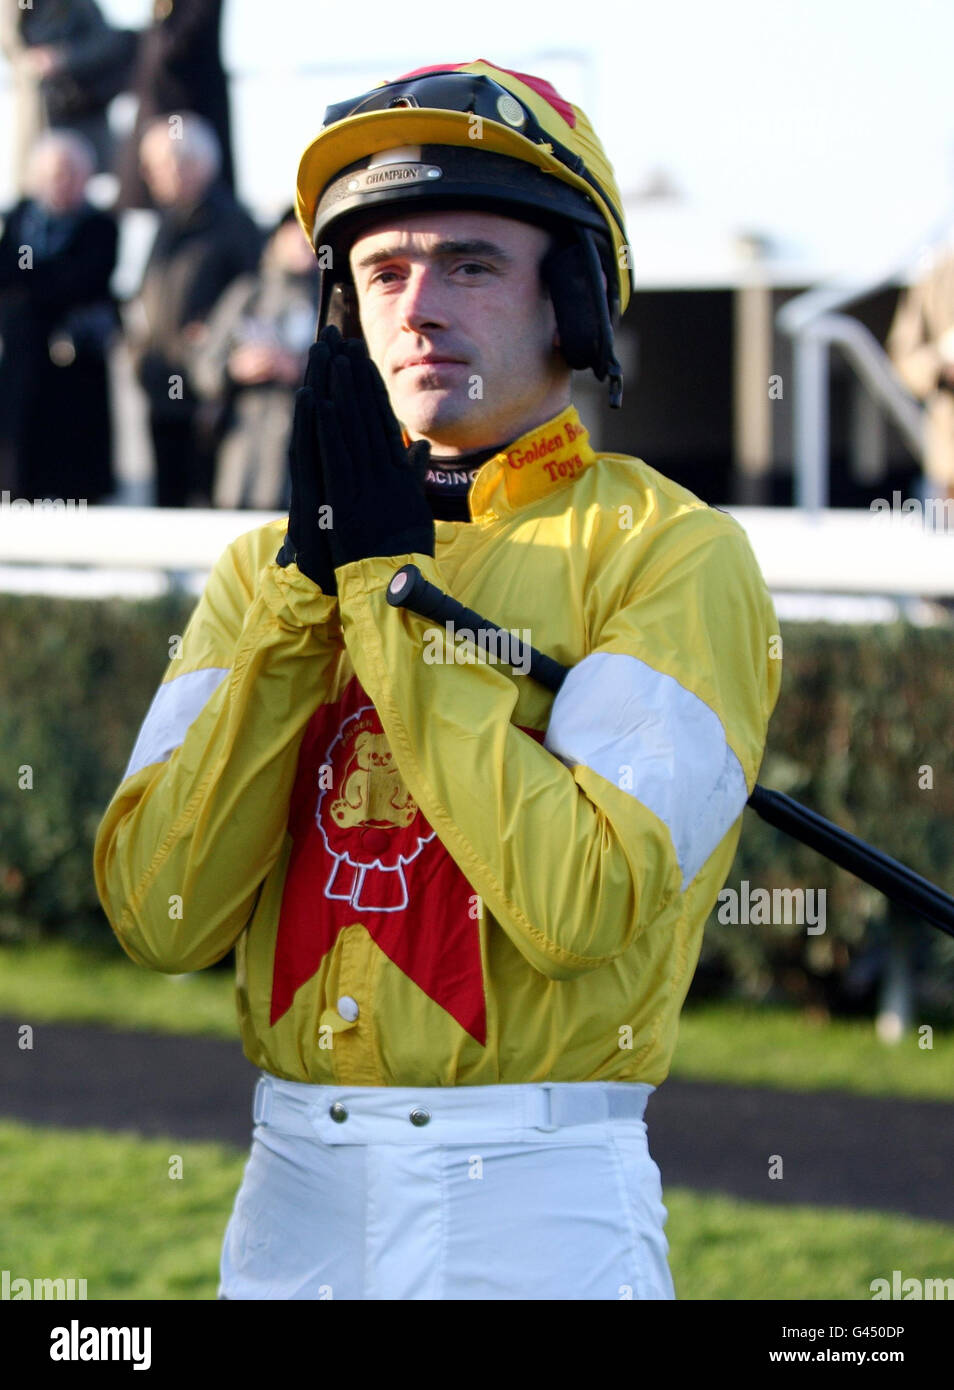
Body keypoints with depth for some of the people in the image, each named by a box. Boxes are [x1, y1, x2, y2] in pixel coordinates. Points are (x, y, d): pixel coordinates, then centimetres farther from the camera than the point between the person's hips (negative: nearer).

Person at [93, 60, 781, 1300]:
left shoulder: (673, 552, -4)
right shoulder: (263, 569, 10)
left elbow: (584, 906, -18)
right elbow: (159, 916, -3)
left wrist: (386, 579, -13)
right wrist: (307, 581, -9)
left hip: (537, 1201, -4)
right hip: (291, 1195, 4)